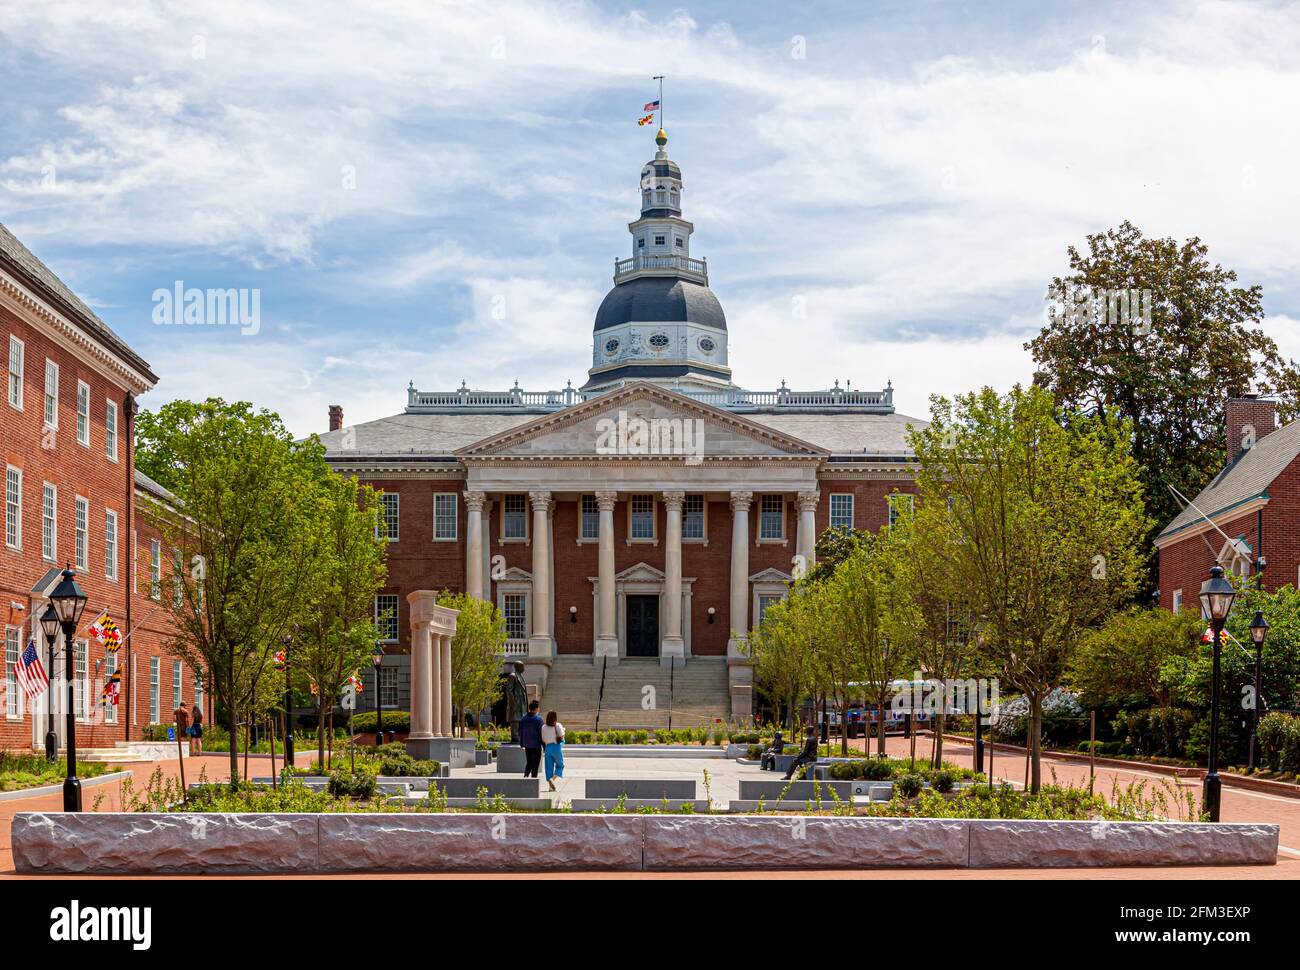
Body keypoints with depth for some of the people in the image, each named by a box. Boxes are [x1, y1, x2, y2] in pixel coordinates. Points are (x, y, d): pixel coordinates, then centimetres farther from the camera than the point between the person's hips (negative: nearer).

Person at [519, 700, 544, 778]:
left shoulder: (523, 719, 5)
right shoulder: (538, 719, -12)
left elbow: (520, 733, 11)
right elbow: (541, 733, -10)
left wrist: (522, 744, 20)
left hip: (527, 745, 5)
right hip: (536, 745, -5)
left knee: (528, 762, 15)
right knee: (535, 764, 3)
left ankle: (526, 775, -4)